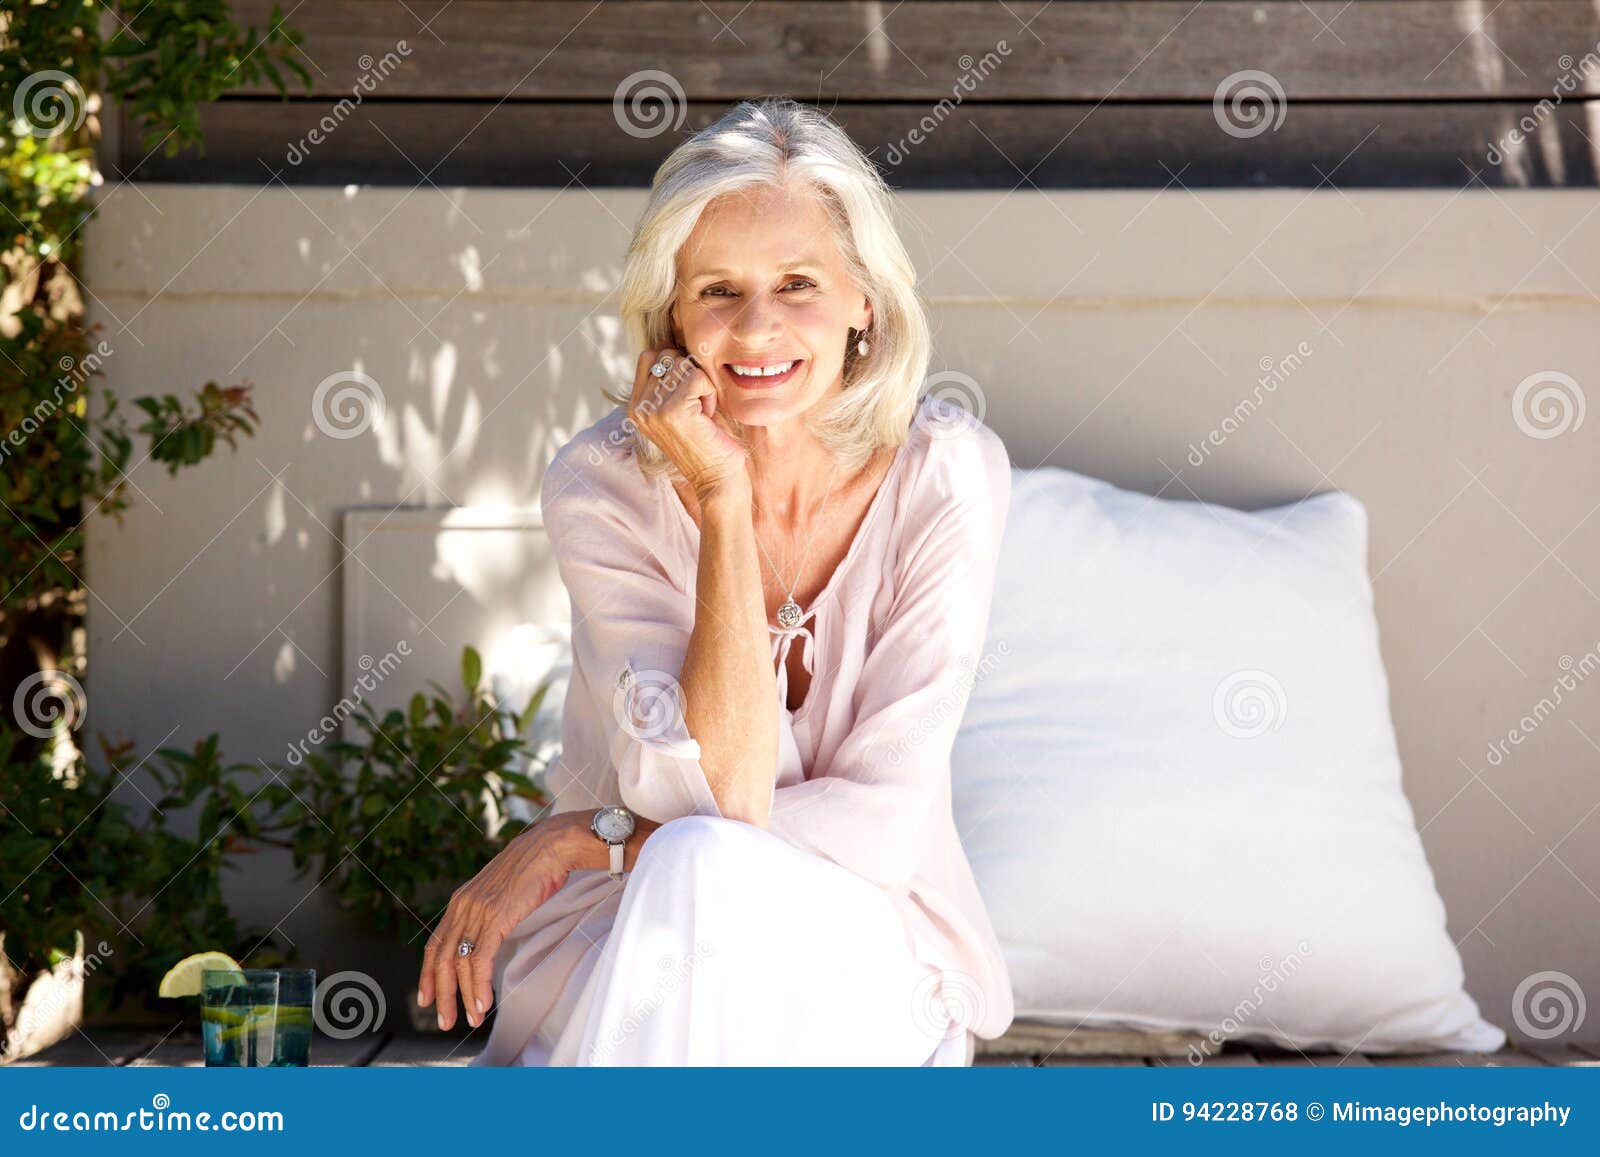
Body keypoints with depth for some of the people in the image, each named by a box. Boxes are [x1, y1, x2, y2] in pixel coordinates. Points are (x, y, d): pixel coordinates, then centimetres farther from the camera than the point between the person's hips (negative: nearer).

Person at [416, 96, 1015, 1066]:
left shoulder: (949, 474, -10)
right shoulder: (605, 485, -10)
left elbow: (884, 820, -13)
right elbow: (723, 793, -20)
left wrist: (582, 838, -14)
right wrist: (722, 500, -22)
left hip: (860, 959, 0)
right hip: (636, 951, 0)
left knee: (705, 871, -32)